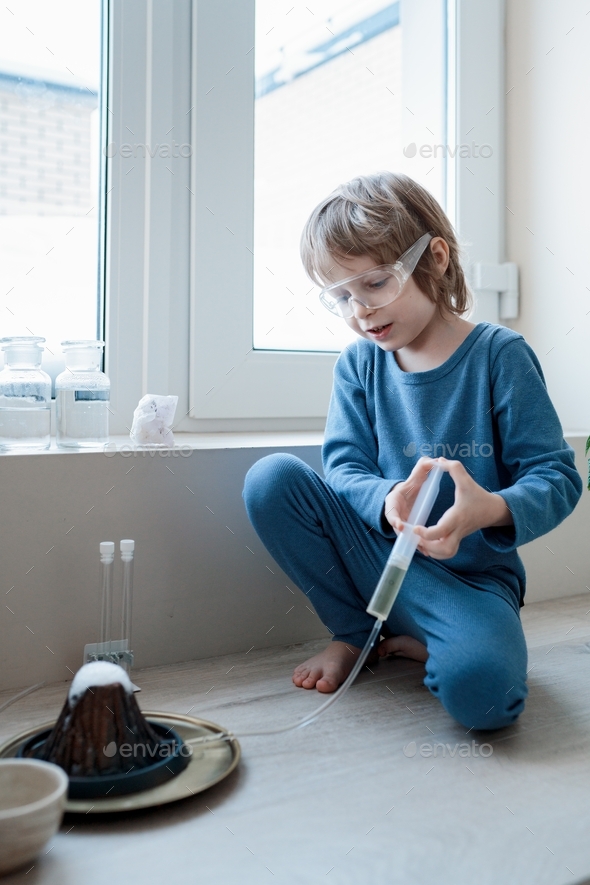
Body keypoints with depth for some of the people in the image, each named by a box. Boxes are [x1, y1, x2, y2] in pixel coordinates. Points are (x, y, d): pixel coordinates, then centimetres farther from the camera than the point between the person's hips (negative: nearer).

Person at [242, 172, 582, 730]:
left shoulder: (500, 354, -7)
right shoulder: (358, 364, 3)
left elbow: (557, 476, -9)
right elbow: (344, 468, -5)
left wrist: (493, 510, -32)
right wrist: (388, 502, -29)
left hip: (472, 575, -3)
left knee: (479, 689, -34)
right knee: (270, 479, -17)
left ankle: (414, 643, 3)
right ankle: (354, 633, 0)